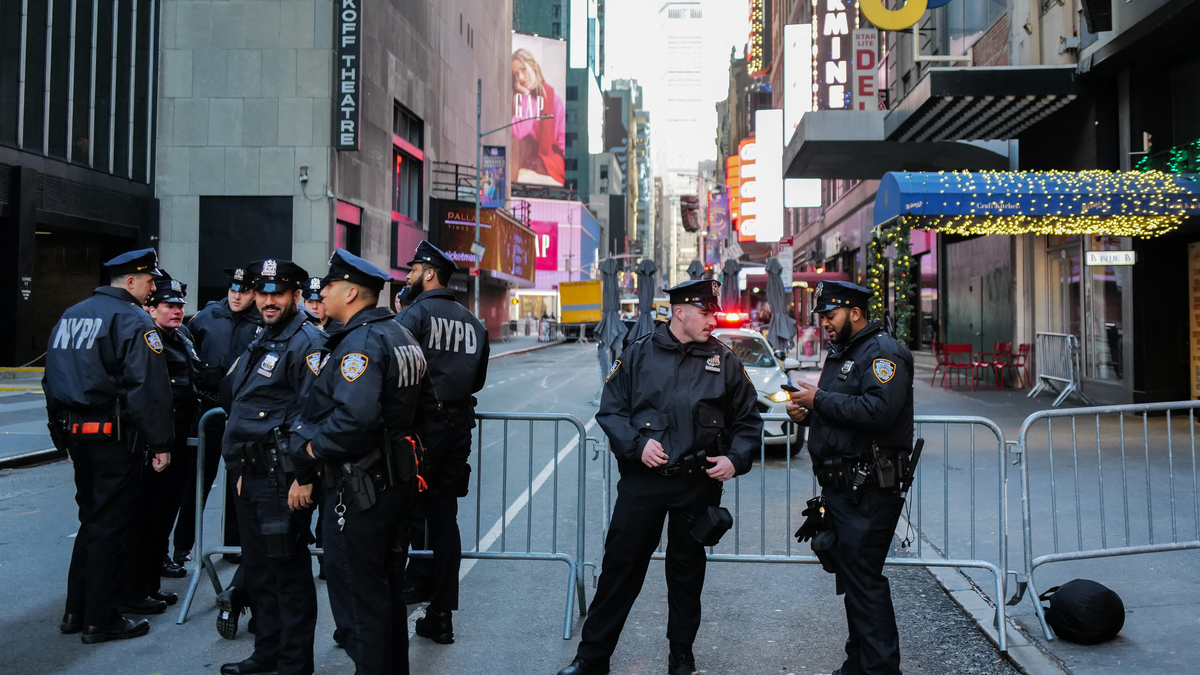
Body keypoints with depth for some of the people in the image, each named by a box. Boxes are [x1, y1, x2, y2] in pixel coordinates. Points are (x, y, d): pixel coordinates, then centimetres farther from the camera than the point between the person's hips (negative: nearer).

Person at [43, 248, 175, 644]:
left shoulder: (70, 315, 15)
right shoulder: (132, 320, -12)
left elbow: (53, 378, 19)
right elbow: (148, 387, -20)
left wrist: (61, 427, 24)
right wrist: (161, 443, -16)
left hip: (75, 431, 8)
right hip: (115, 434, -8)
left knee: (92, 519, 18)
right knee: (109, 525, 0)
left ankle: (76, 611, 25)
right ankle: (100, 621, 8)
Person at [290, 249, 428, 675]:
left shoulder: (361, 341, -19)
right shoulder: (400, 334, 12)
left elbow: (354, 416, -32)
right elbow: (419, 394, 21)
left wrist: (313, 447, -17)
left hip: (360, 484, -10)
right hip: (398, 476, 10)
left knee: (357, 592, 1)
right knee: (388, 587, 20)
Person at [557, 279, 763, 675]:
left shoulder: (724, 361, 4)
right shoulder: (639, 354, 1)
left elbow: (747, 420, 10)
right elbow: (610, 410, 3)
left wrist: (736, 459, -6)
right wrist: (637, 444, -13)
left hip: (699, 483, 1)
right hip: (642, 480, -1)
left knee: (687, 571, 14)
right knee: (620, 566, 4)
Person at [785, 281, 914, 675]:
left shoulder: (883, 352, -11)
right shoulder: (840, 354, 20)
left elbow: (878, 409, -27)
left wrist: (820, 399, -18)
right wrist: (806, 413, 6)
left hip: (868, 493, -10)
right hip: (840, 487, 10)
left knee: (863, 580, -9)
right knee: (850, 577, 15)